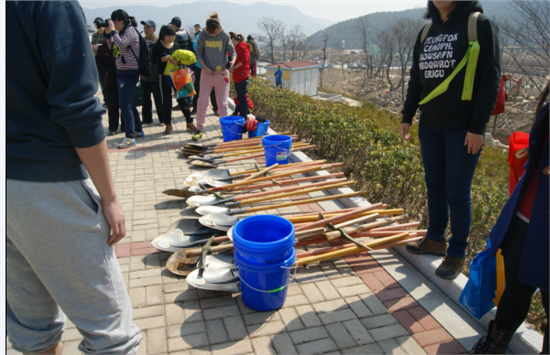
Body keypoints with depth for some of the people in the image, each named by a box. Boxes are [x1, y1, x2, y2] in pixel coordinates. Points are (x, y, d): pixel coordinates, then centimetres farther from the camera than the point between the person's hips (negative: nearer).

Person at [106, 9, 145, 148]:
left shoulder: (130, 30, -10)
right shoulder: (122, 32, 14)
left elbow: (121, 44, -24)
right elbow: (112, 47, 16)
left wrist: (113, 30, -15)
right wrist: (108, 33, 6)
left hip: (128, 73, -10)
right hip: (122, 71, 10)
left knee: (125, 105, -12)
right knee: (129, 103, 16)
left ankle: (130, 137, -10)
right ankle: (138, 130, 28)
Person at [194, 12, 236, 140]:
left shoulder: (225, 36, -6)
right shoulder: (203, 35, -4)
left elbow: (232, 51, 1)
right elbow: (199, 54, 2)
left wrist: (232, 61, -21)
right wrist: (205, 67, -12)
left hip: (222, 73, -1)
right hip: (207, 73, 1)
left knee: (222, 103, 4)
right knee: (202, 101, -1)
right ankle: (199, 129, 10)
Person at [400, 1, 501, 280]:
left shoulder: (480, 25, -6)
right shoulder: (426, 33, 10)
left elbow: (490, 80, -10)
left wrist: (478, 127, -15)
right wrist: (407, 117, 10)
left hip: (463, 128, -5)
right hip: (430, 125, 6)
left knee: (457, 194, 1)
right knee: (434, 186, 14)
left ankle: (457, 254, 17)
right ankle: (435, 240, 31)